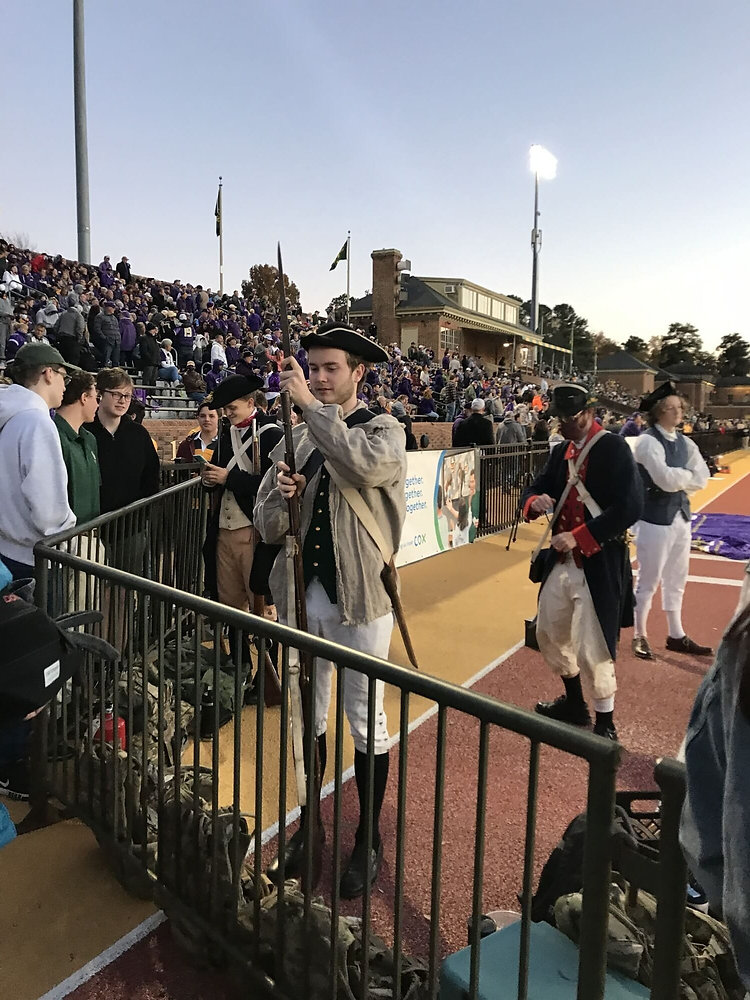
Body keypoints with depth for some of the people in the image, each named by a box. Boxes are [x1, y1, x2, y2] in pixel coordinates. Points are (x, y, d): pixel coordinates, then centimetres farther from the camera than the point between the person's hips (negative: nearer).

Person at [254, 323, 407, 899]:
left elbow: (362, 465, -31)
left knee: (366, 721, 11)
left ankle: (369, 838, 32)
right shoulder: (296, 438, 6)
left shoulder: (384, 431, -5)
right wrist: (282, 495, -16)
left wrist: (312, 405, -24)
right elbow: (268, 528, 5)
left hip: (360, 598, -4)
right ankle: (308, 827, 40)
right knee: (307, 718, 18)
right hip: (302, 596, 4)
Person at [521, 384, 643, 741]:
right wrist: (535, 501, -10)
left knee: (593, 647, -2)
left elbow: (629, 508, -20)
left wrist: (579, 538, -22)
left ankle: (605, 725, 19)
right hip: (561, 560, 8)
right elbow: (534, 488, 15)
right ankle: (574, 703, 40)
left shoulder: (614, 449, -12)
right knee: (550, 632, 18)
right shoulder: (560, 452, 10)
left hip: (599, 562, -8)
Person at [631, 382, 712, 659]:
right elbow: (666, 479, -23)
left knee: (676, 580, 16)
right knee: (649, 581, 3)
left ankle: (676, 636, 30)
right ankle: (640, 636, 18)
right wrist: (688, 475, -5)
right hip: (655, 519, -7)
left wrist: (678, 479, -11)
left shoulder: (684, 442, 10)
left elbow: (702, 478, 2)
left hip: (681, 516, 8)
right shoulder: (647, 441, -13)